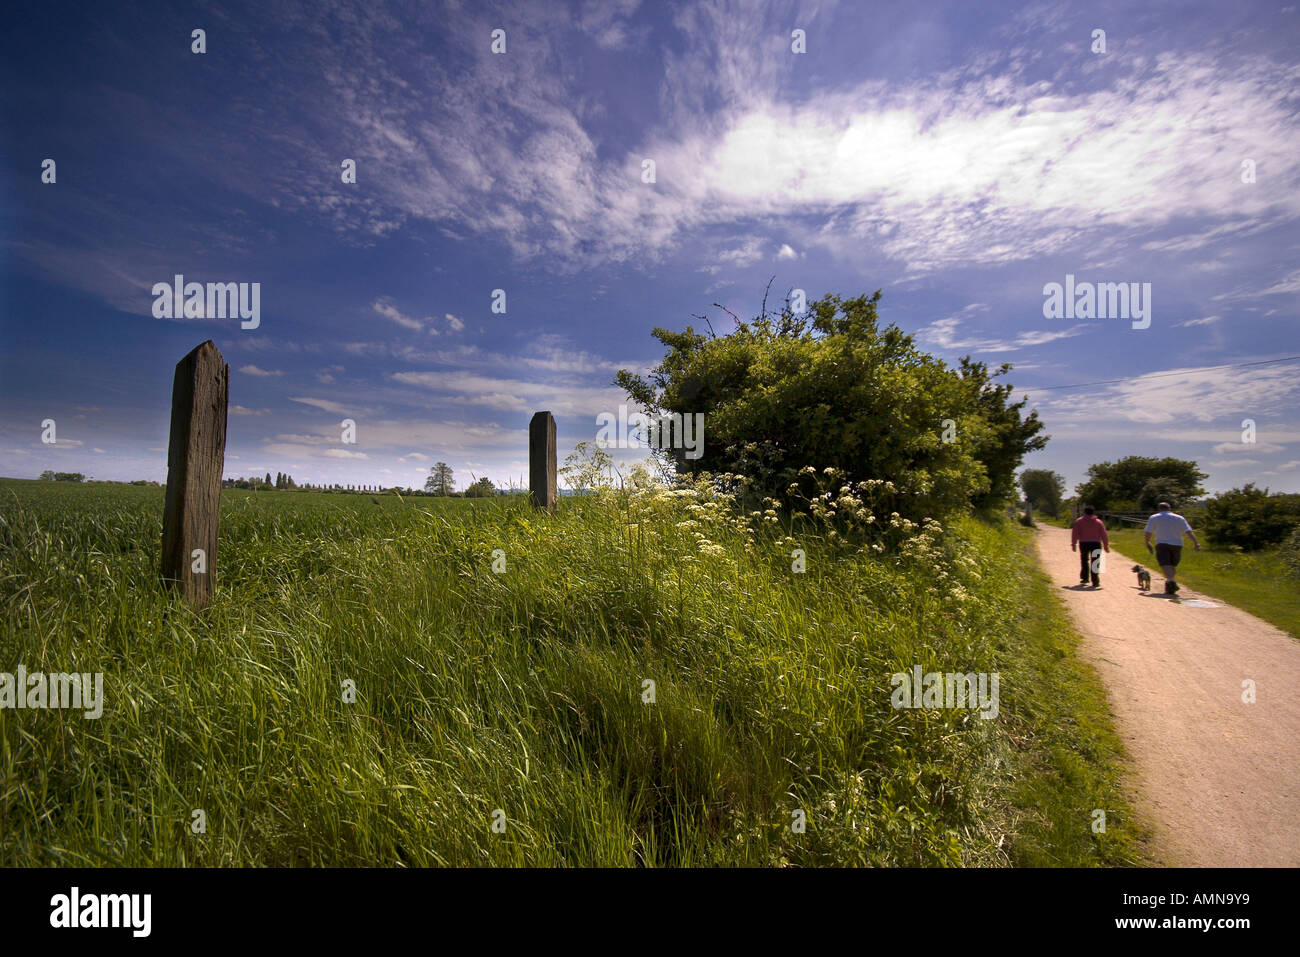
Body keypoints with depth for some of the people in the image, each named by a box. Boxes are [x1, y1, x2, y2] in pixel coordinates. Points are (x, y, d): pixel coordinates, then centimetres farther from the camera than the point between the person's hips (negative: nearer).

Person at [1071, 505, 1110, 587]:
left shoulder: (1079, 521, 1)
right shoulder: (1098, 522, 4)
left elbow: (1075, 534, -3)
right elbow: (1104, 535, 2)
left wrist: (1073, 544, 0)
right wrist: (1106, 546, 7)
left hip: (1083, 543, 0)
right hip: (1095, 543, 0)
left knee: (1084, 561, 16)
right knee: (1095, 562, 0)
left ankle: (1085, 578, 21)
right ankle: (1095, 581, -5)